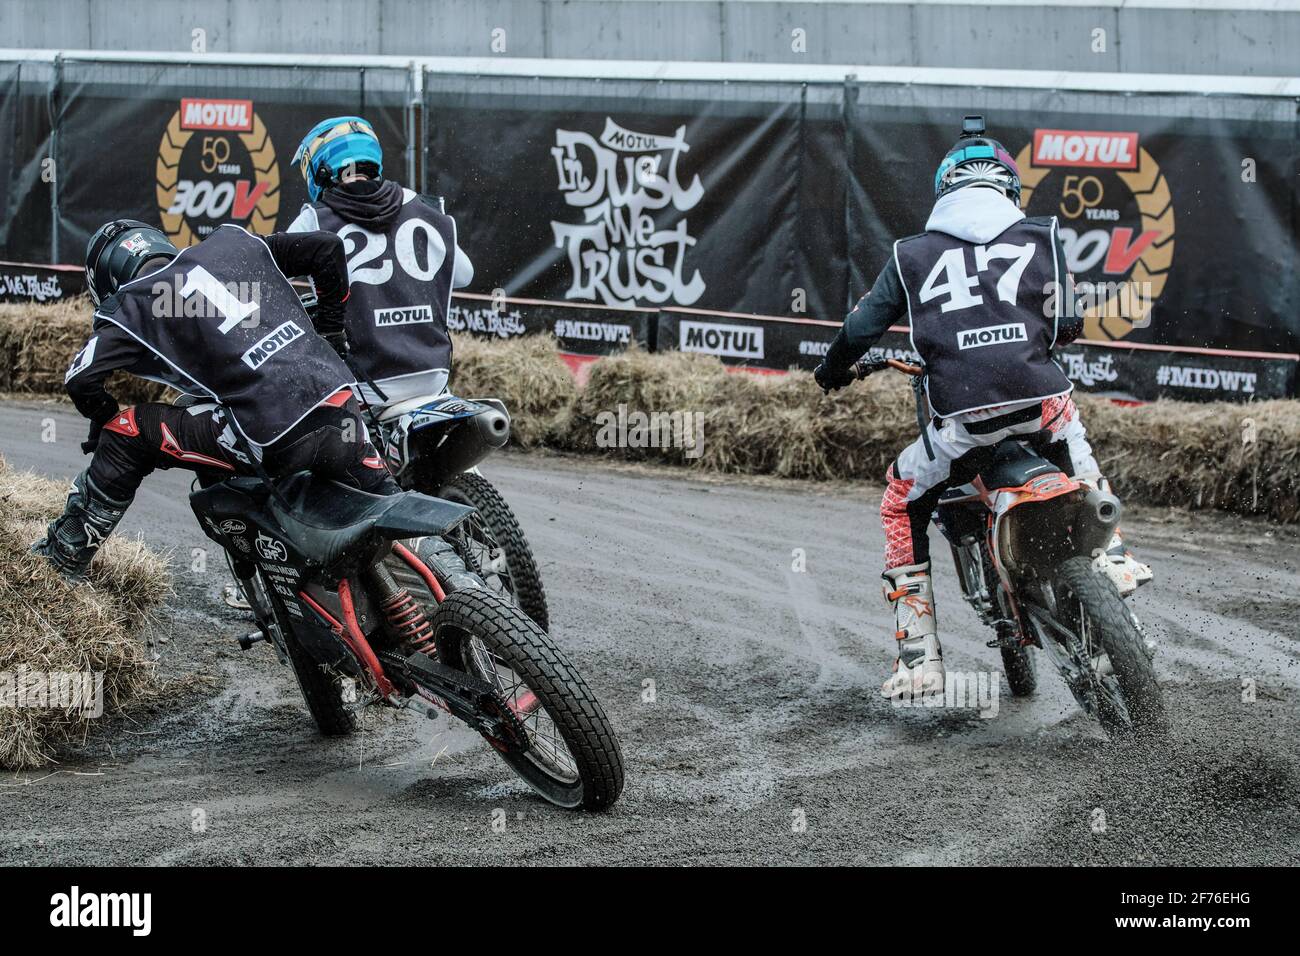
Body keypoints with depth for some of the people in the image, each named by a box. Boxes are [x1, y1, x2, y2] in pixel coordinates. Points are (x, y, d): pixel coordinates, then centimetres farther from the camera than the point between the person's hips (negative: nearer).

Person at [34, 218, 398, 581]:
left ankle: (67, 552, 19)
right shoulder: (231, 243, 22)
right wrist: (331, 335, 32)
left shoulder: (134, 305, 9)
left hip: (271, 439, -4)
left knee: (131, 431, 10)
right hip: (341, 412, 4)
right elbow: (327, 248, 22)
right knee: (379, 496, 30)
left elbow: (81, 379, -1)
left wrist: (105, 422, 21)